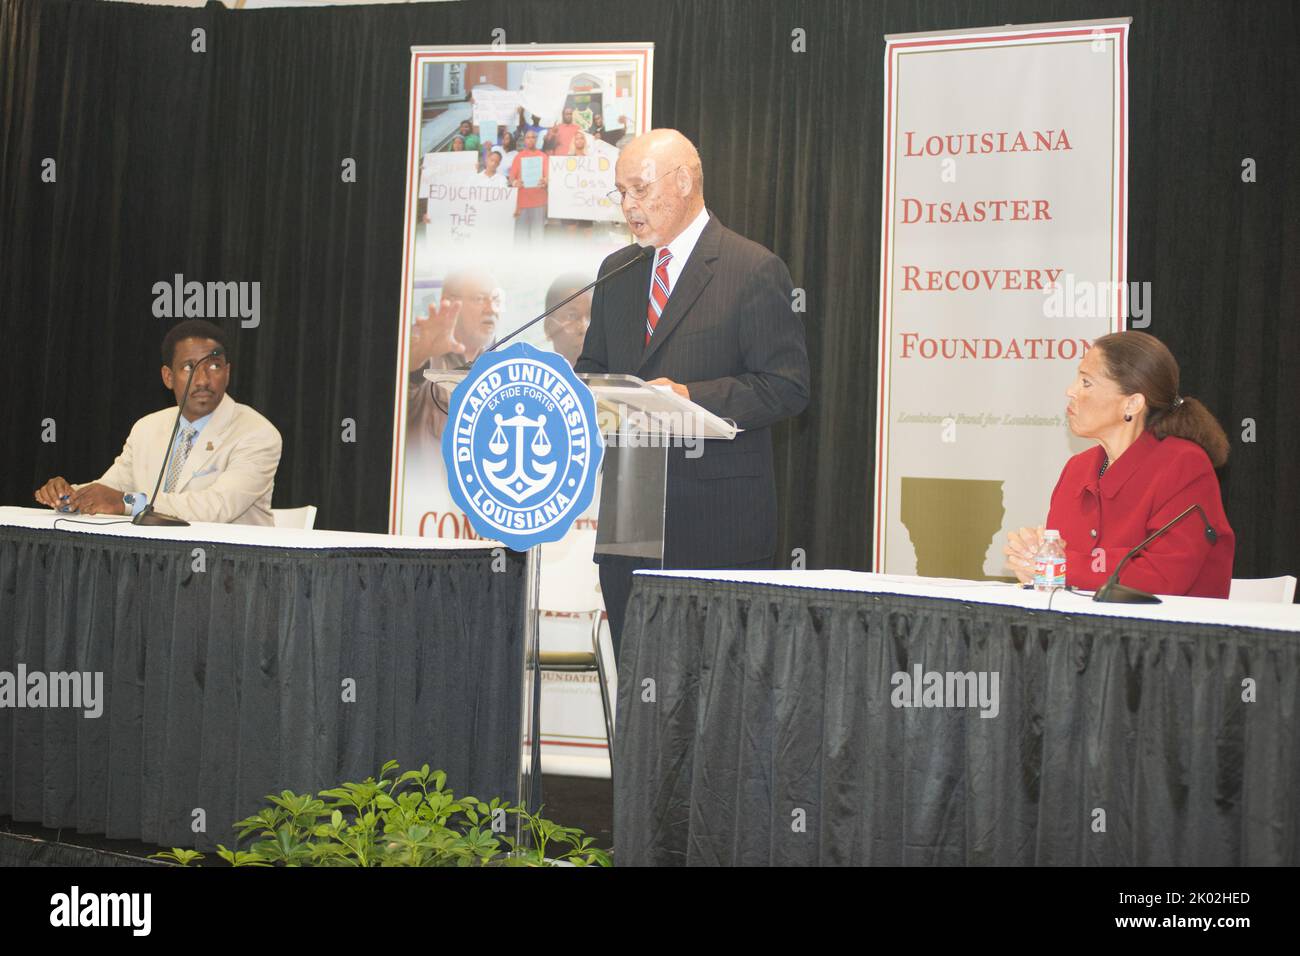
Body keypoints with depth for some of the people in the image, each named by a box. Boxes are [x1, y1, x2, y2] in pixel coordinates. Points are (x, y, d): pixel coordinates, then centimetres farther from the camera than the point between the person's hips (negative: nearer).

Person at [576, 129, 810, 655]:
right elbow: (593, 368, 22)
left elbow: (787, 386, -9)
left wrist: (693, 396, -21)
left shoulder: (755, 270, -5)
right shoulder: (616, 271, 16)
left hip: (717, 520, -6)